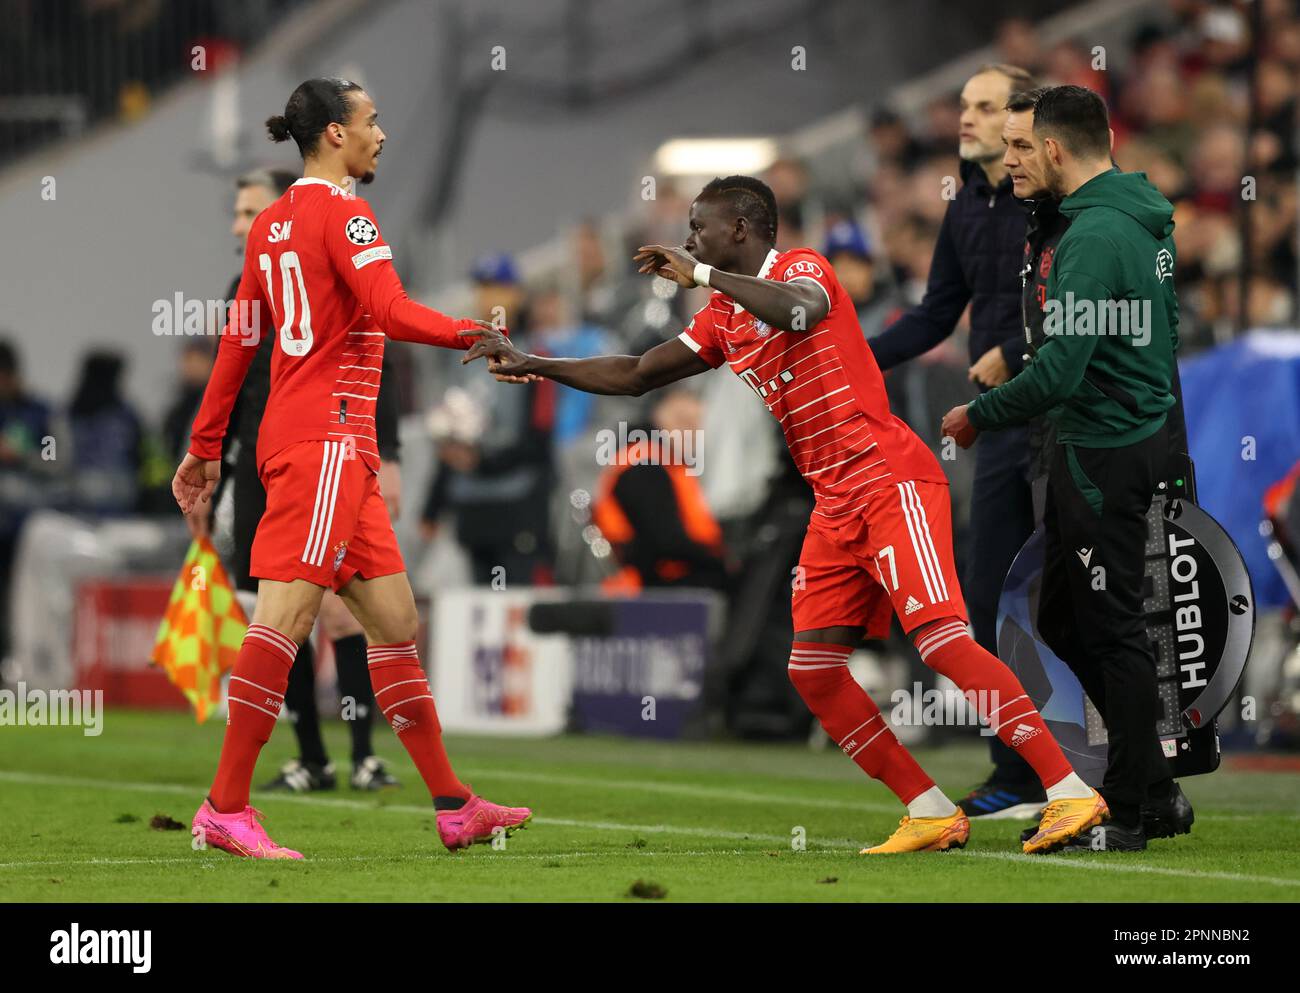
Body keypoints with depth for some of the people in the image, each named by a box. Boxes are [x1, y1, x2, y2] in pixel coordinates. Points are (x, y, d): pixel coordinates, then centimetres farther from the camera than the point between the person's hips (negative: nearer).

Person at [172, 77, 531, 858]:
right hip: (328, 436, -10)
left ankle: (454, 807, 11)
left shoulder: (272, 222, 18)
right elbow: (392, 312, -20)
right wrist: (468, 333, -12)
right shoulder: (341, 212, -7)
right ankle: (226, 808, -13)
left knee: (396, 623, 9)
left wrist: (206, 447, 22)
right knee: (286, 618, -12)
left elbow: (239, 341, 20)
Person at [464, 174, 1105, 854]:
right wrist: (531, 365, 23)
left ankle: (1070, 792, -22)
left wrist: (700, 275, -23)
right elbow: (636, 376, 25)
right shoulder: (721, 320, 18)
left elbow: (796, 311, -30)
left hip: (891, 482, -9)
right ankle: (931, 815, 3)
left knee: (940, 640, -21)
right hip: (835, 507, 9)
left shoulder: (801, 267, -5)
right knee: (811, 669, -1)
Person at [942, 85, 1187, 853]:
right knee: (1063, 618, 15)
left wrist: (980, 416, -11)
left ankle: (1126, 815, 5)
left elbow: (1061, 371, -24)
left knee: (1113, 628, -2)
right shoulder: (1151, 219, 9)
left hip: (1105, 455, -10)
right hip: (1141, 434, 10)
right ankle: (1152, 781, 20)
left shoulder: (1095, 234, -20)